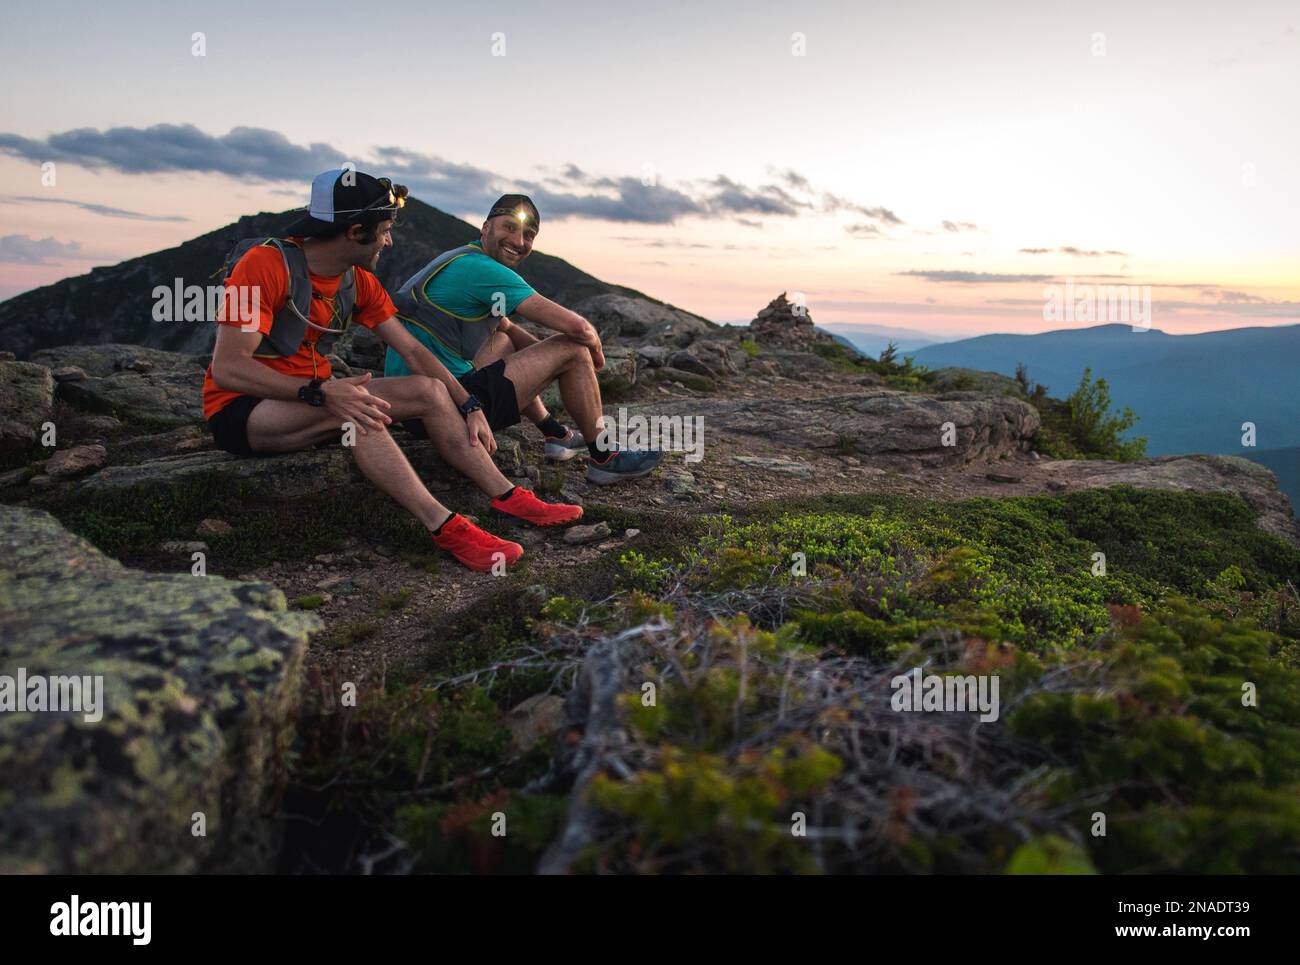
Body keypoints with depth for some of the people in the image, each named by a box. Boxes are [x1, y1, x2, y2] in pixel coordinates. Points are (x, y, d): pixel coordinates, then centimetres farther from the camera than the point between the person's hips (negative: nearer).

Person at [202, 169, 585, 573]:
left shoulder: (360, 282, 2)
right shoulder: (267, 264, -21)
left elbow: (414, 352, 5)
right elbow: (226, 367, -27)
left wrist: (469, 408, -5)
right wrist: (321, 393, -38)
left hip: (316, 396, 8)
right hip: (240, 409, -8)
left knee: (429, 391, -6)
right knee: (356, 408, -36)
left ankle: (508, 497, -8)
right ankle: (445, 528, -36)